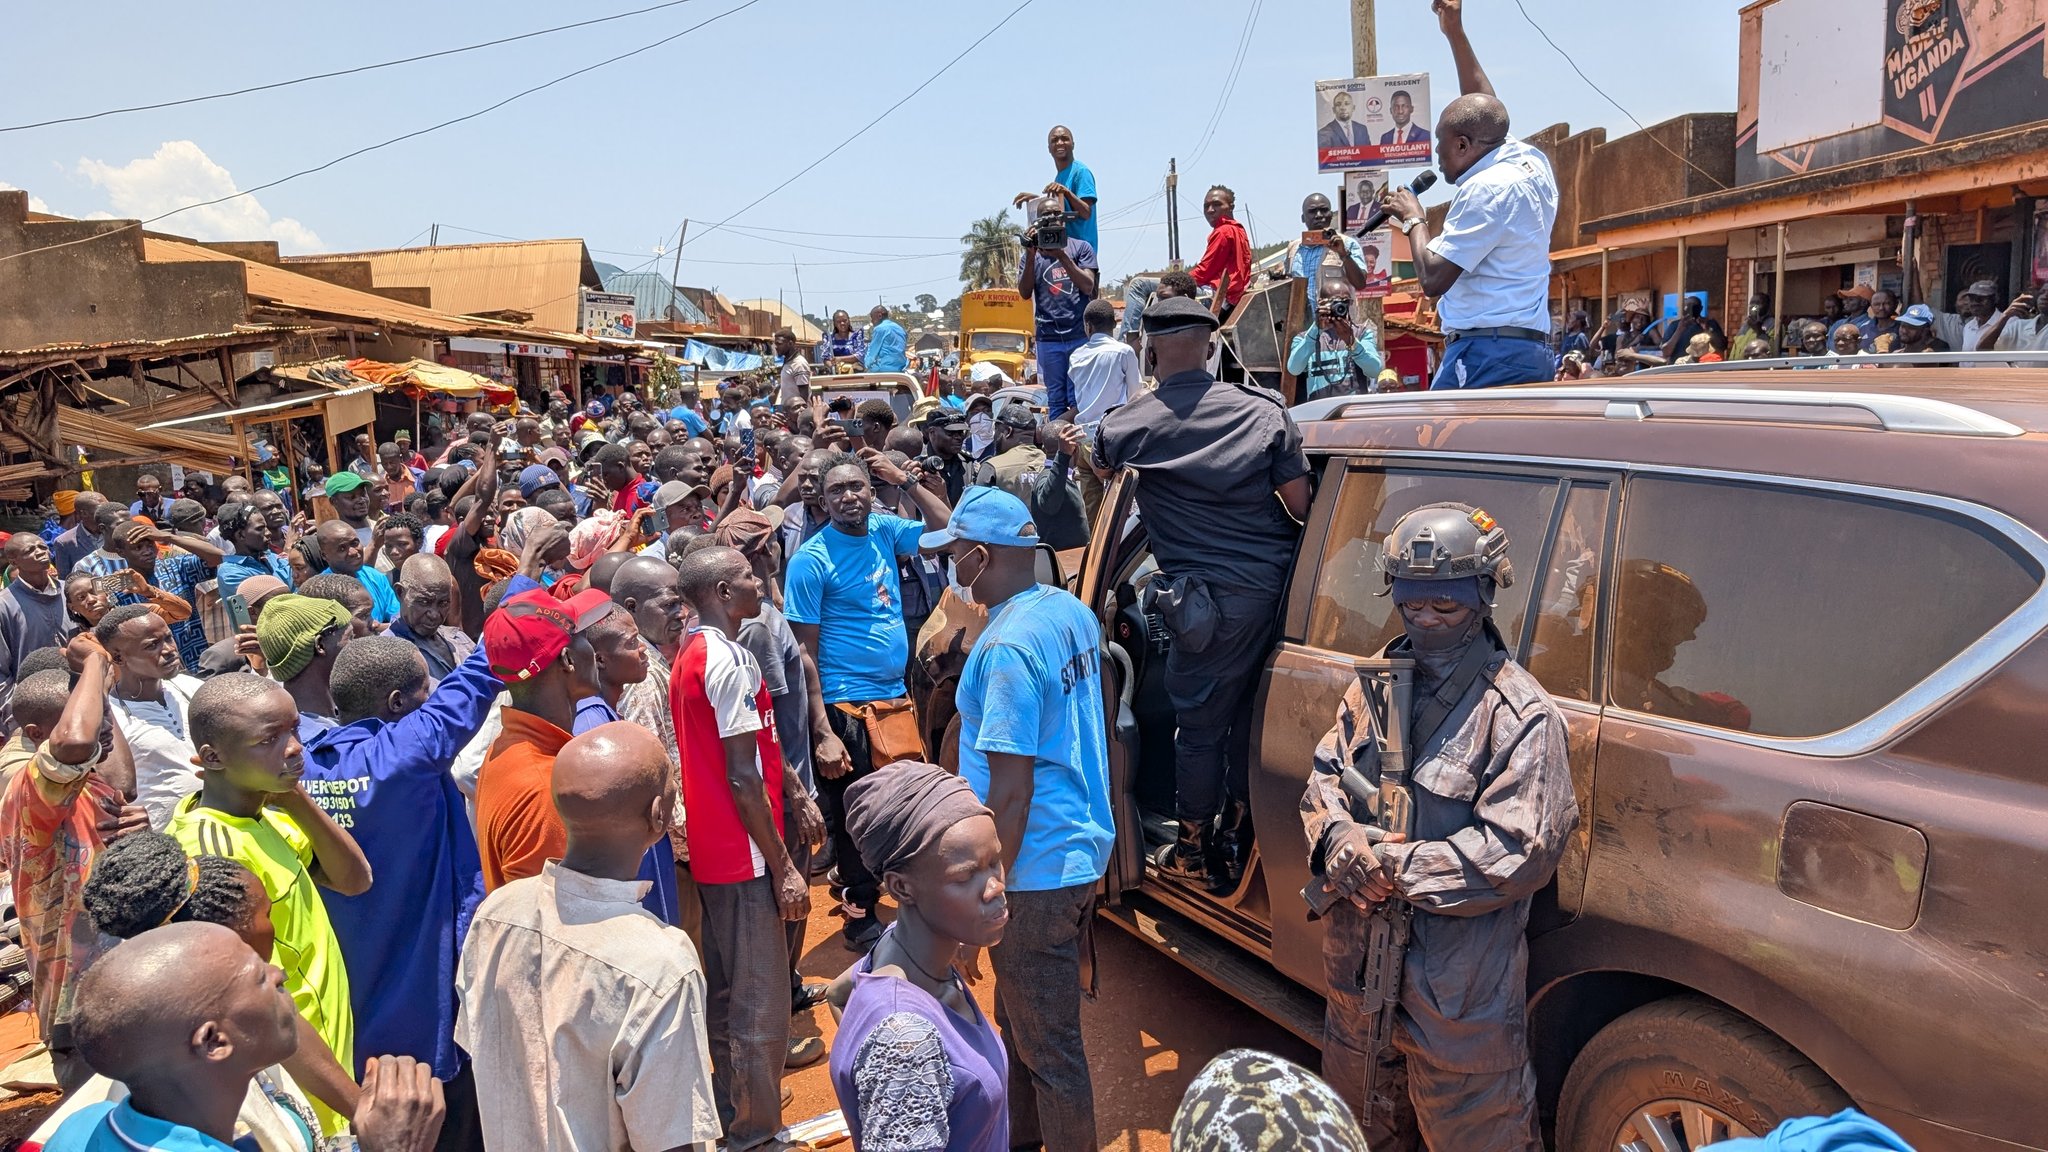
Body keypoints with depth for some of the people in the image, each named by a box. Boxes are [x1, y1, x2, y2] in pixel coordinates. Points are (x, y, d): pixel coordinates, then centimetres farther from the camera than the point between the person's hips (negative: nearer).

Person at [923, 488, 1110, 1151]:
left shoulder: (1006, 647, -24)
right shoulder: (1074, 611, 4)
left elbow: (1011, 790, -23)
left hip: (1035, 870, -10)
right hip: (1084, 848, 10)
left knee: (1048, 1047, 6)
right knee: (1020, 1020, 25)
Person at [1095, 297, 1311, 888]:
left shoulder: (1132, 424, -5)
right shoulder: (1264, 410, 1)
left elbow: (1099, 471, 18)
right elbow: (1300, 504, 1)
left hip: (1210, 597, -4)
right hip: (1274, 584, 4)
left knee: (1199, 724, 10)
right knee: (1251, 710, 17)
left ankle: (1193, 854, 25)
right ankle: (1238, 835, 32)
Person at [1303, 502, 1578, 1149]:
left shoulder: (1521, 716, -18)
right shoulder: (1379, 684, 3)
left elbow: (1517, 853, -23)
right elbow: (1326, 775, 7)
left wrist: (1395, 867, -23)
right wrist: (1339, 838, -14)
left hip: (1461, 991, -6)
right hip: (1358, 962, 6)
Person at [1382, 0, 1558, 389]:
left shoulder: (1486, 188, -12)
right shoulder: (1533, 166, 15)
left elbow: (1433, 279, -14)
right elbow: (1483, 107, 33)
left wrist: (1412, 218, 2)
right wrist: (1455, 33, 38)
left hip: (1488, 356, -10)